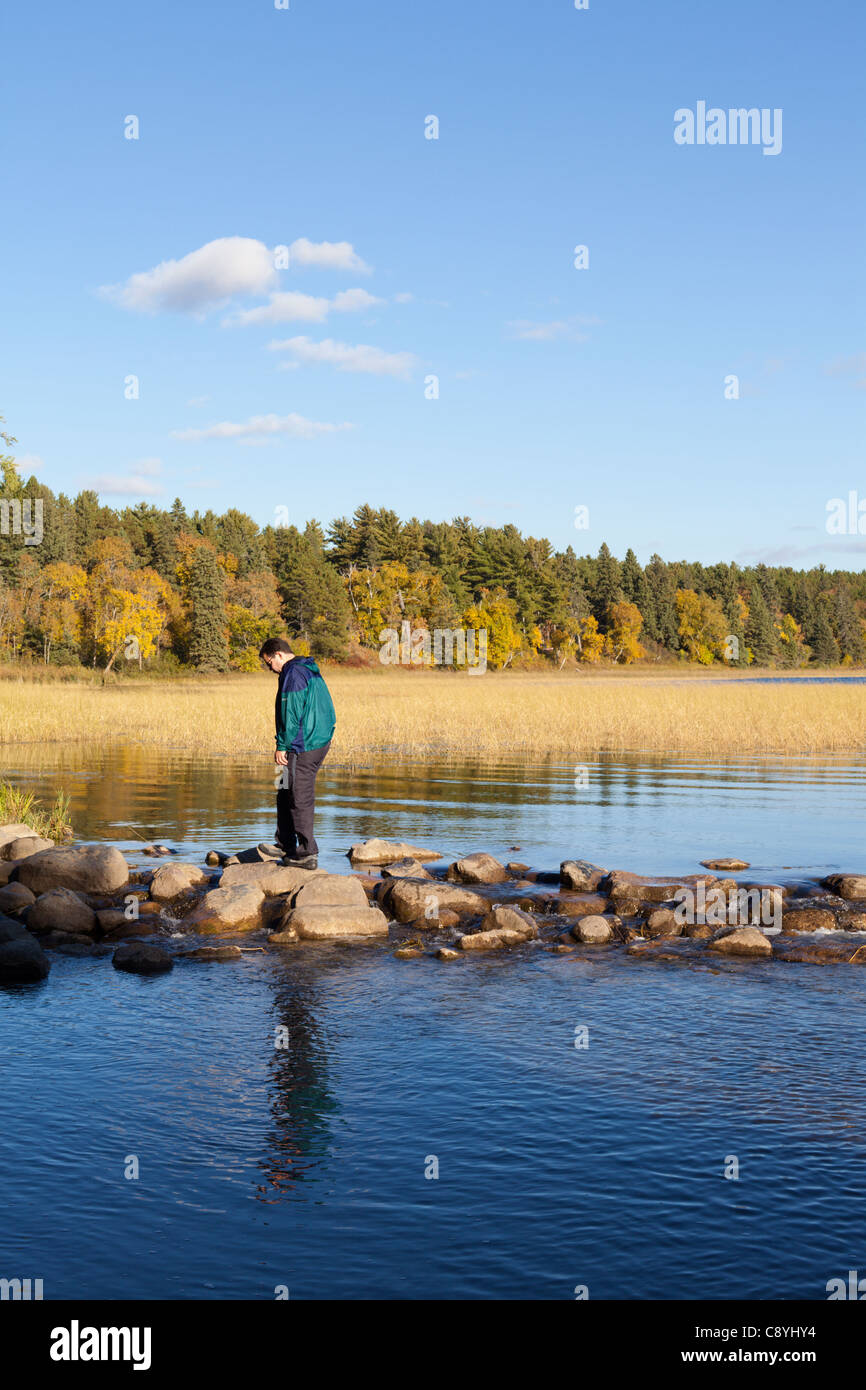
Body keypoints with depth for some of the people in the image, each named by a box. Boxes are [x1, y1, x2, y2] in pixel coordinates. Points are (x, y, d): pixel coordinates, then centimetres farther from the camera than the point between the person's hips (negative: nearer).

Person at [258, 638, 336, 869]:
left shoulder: (293, 674, -14)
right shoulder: (312, 671, 17)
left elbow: (291, 713, -19)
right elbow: (325, 709, 21)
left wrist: (282, 745, -15)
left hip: (302, 746, -10)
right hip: (320, 742, 10)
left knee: (300, 799, -4)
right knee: (286, 795, 18)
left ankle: (307, 854, 1)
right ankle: (286, 845, 25)